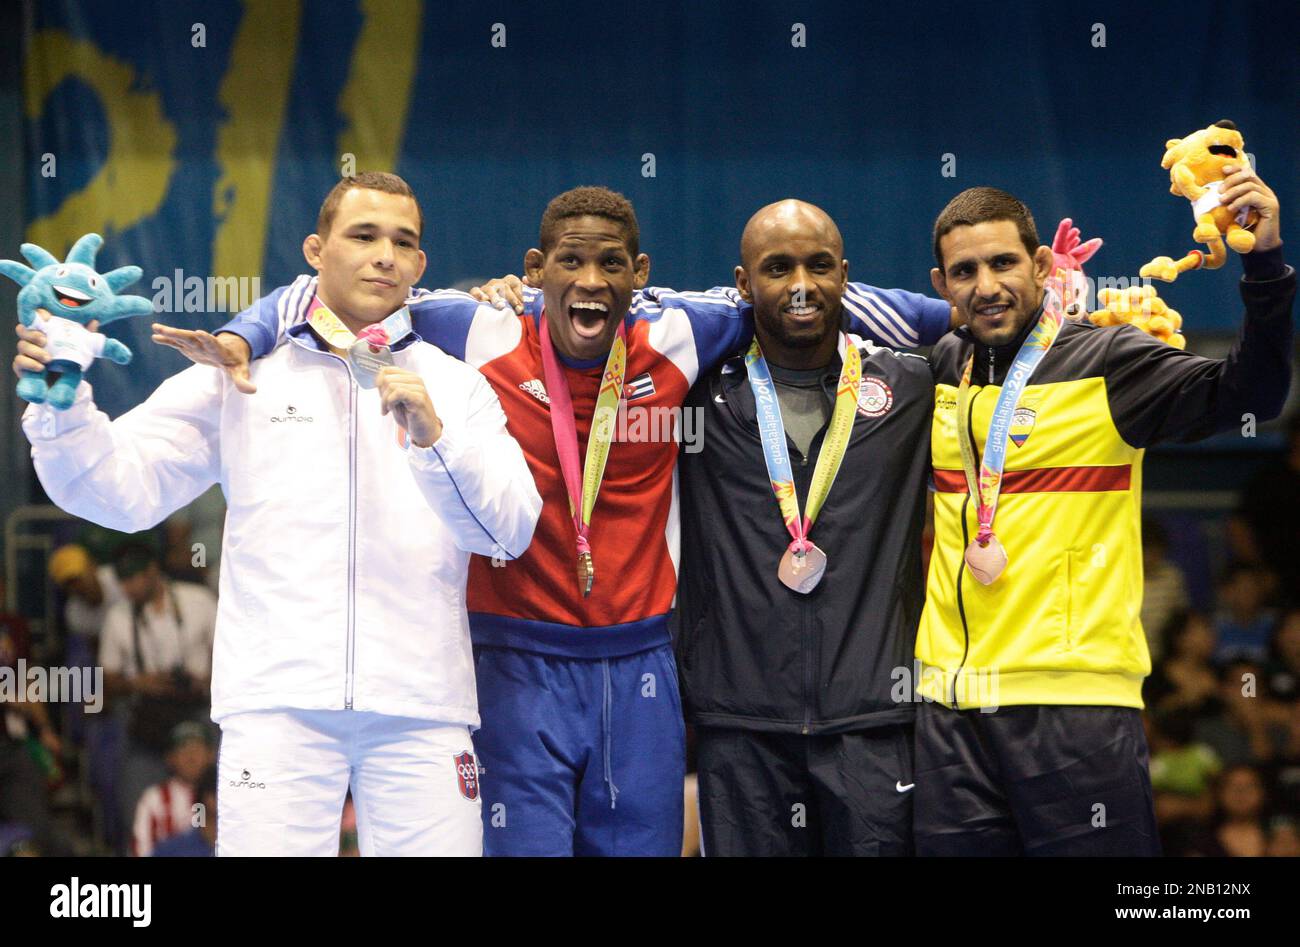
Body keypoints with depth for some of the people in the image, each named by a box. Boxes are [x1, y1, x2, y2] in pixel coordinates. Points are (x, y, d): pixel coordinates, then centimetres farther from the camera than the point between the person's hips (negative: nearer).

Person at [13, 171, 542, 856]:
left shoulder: (455, 385, 14)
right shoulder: (242, 375, 12)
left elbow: (510, 530, 0)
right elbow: (122, 488, 4)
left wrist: (432, 436, -15)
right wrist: (62, 404, -13)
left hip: (421, 704, 1)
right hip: (277, 701, -1)